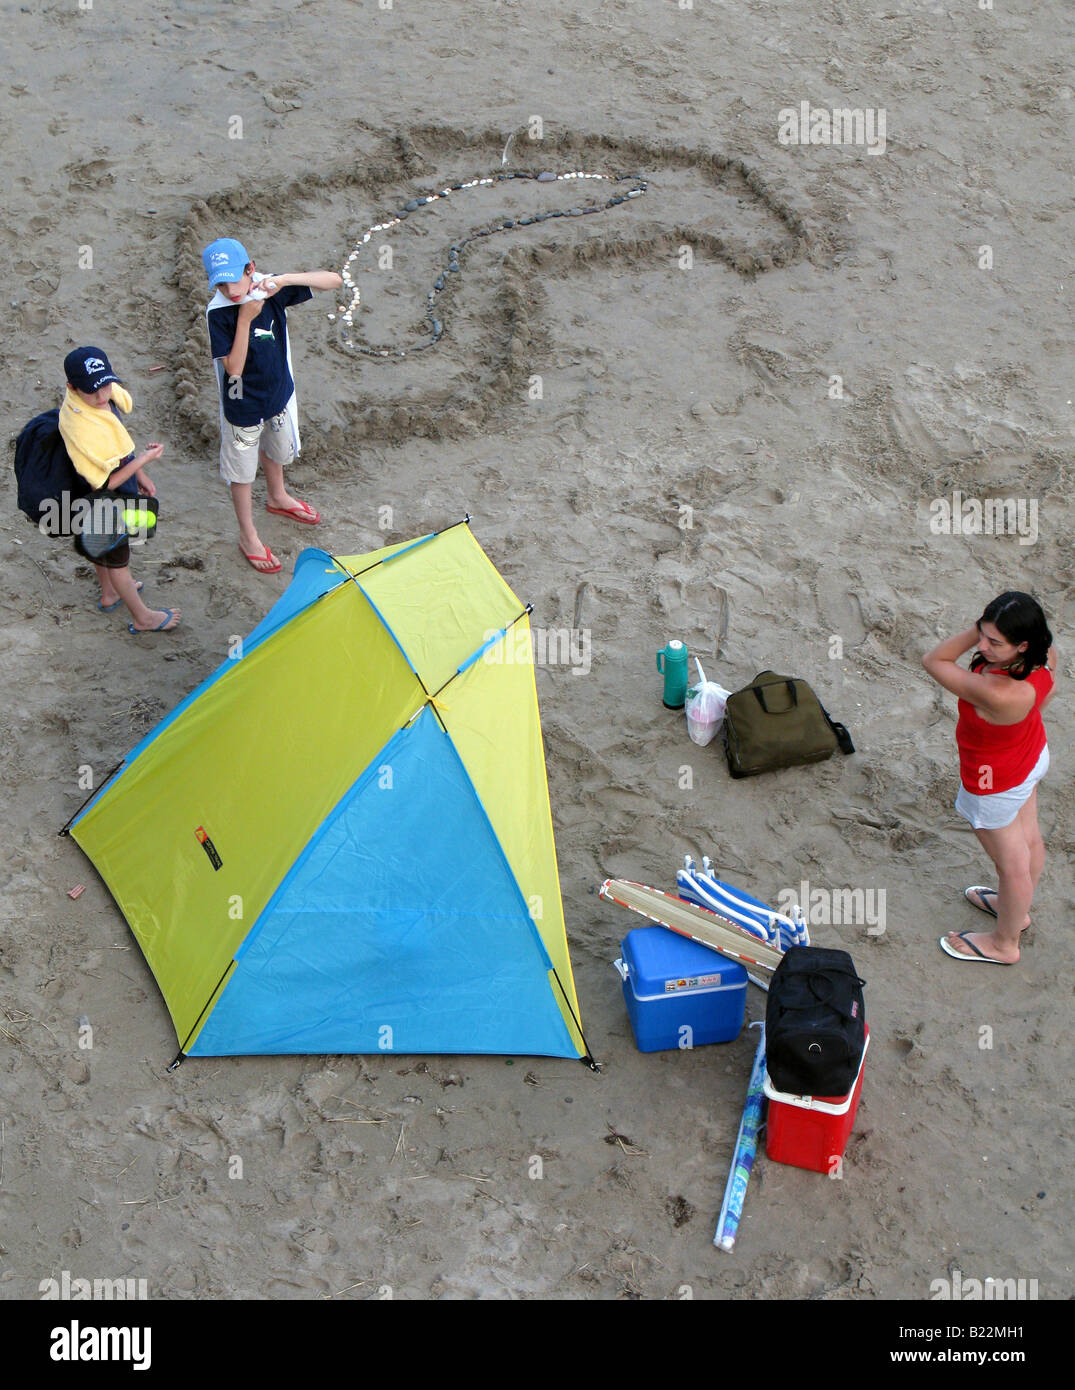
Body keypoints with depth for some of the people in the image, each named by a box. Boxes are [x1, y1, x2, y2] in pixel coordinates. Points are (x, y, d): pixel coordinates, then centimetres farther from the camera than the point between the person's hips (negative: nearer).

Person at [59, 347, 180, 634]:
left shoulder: (106, 396, -15)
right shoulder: (80, 429, -43)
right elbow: (107, 482, -32)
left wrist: (139, 476, 13)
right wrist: (145, 459, -28)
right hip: (104, 504, -8)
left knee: (103, 548, 33)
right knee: (117, 557, 17)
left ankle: (109, 594, 60)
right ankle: (141, 617, 40)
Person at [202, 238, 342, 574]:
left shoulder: (271, 290, -19)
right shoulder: (218, 312, -27)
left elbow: (334, 280, -24)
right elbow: (233, 369, -30)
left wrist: (285, 279, -38)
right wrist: (245, 318, -37)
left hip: (279, 391, 4)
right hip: (243, 404, -4)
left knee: (277, 450, 31)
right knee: (242, 470, 14)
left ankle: (278, 498, 61)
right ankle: (248, 536, 35)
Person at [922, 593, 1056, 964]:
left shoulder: (998, 694, -48)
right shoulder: (1043, 655, -24)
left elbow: (934, 661, -34)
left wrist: (975, 632, -37)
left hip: (997, 783, -8)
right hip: (1032, 754, 8)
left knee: (1011, 862, 17)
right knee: (1028, 838, 31)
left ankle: (1005, 944, 44)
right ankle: (1018, 908, 59)